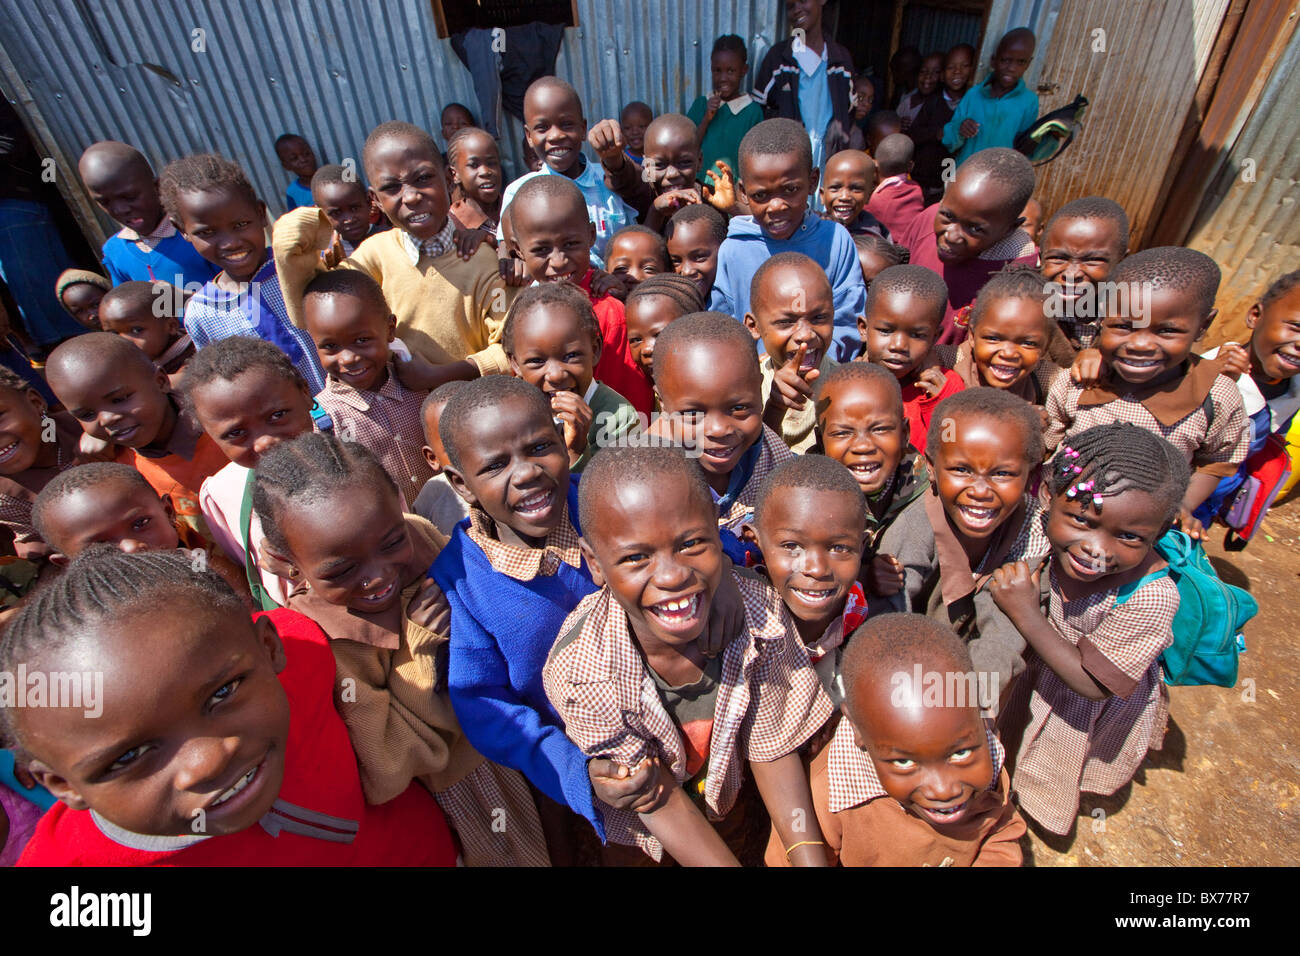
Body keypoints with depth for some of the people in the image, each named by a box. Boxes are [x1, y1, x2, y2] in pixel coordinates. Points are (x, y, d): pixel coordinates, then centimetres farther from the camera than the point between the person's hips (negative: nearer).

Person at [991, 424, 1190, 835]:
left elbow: (1093, 685, -33)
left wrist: (1026, 616, -41)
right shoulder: (1054, 530, -28)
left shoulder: (1151, 598, -41)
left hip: (1094, 709, -3)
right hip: (1042, 673, 3)